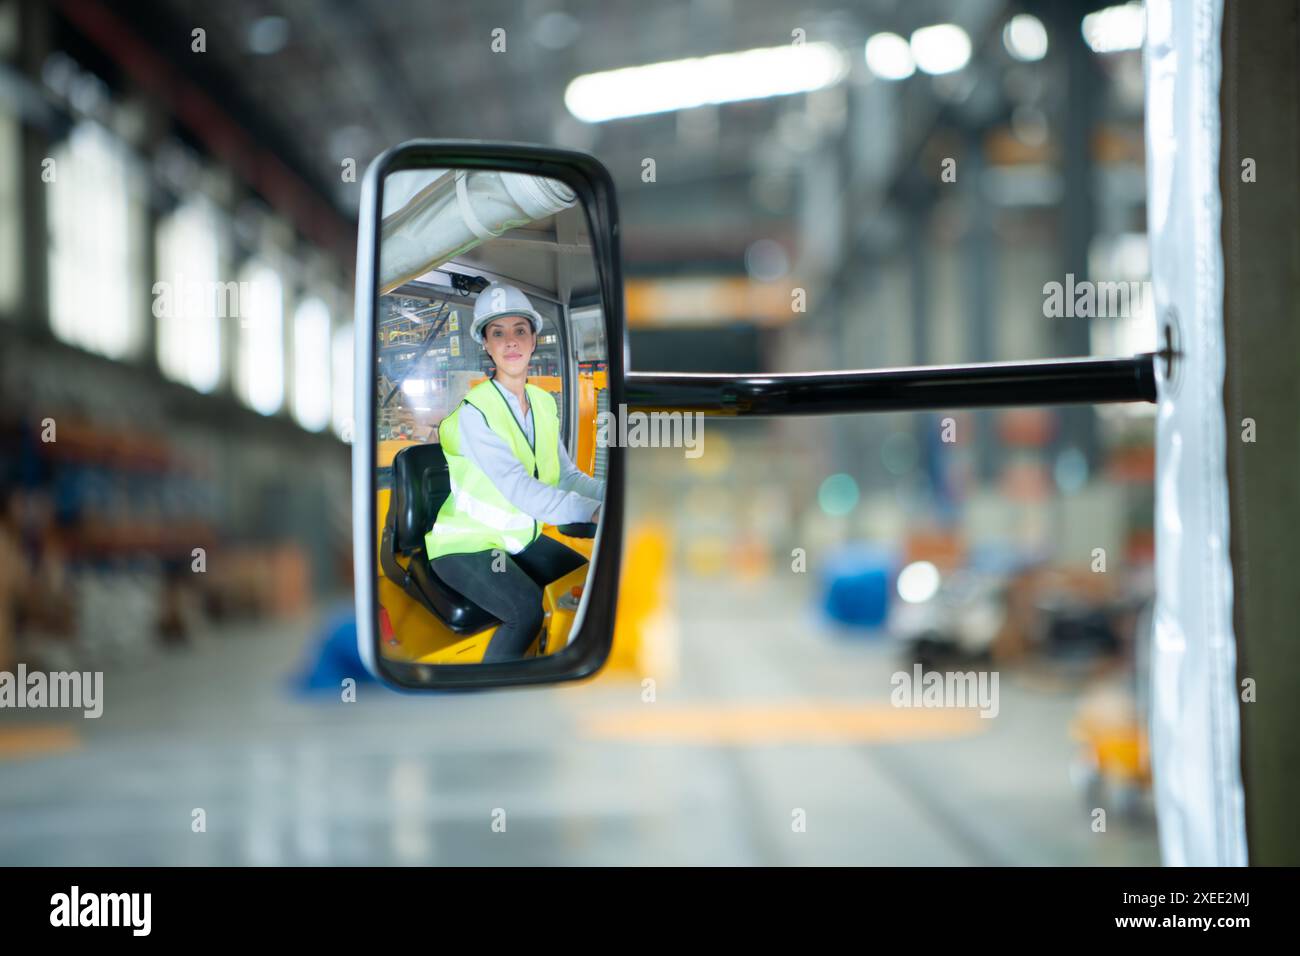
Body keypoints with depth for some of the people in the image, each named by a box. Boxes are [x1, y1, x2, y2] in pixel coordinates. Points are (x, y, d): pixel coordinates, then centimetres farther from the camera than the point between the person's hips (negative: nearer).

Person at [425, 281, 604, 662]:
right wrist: (594, 511, -38)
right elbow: (520, 491, -29)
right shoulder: (474, 412, -19)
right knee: (529, 609, -29)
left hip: (521, 538, 8)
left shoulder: (543, 403, 5)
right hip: (467, 544, -8)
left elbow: (567, 477, -1)